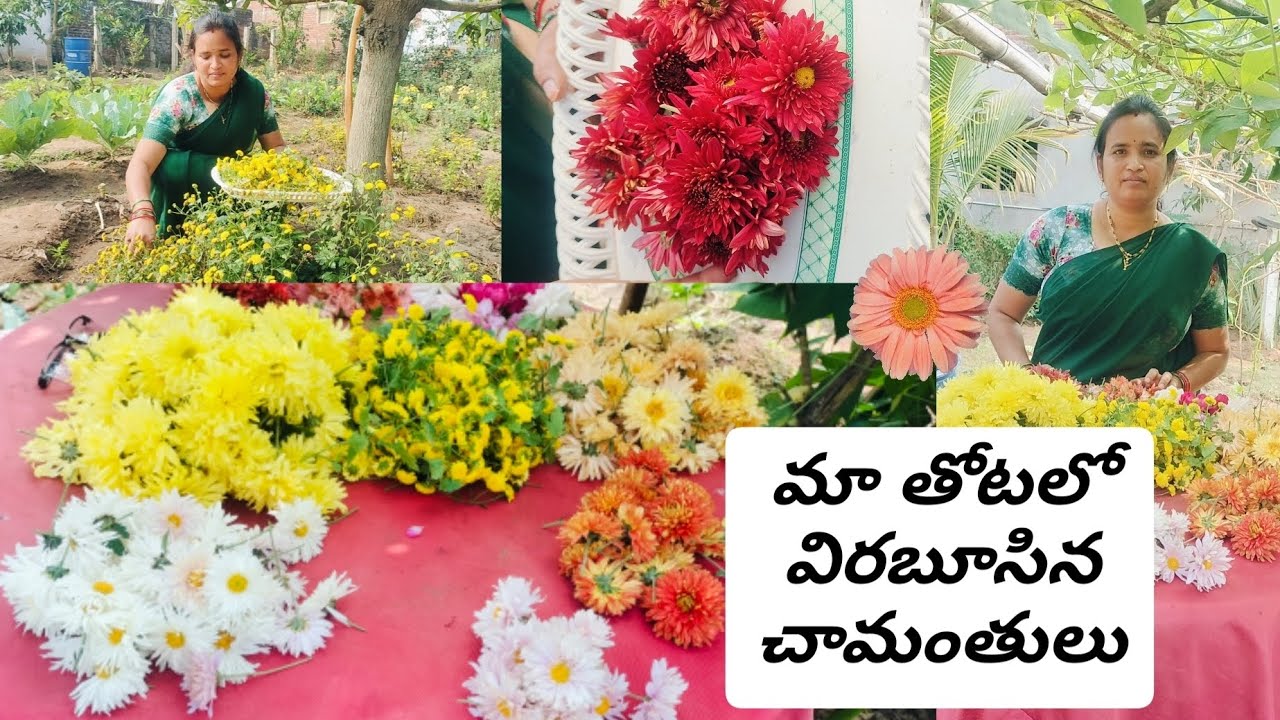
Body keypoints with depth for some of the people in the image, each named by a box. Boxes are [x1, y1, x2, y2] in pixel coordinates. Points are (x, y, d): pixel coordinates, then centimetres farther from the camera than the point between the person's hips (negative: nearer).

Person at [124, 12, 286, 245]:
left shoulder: (254, 92, -11)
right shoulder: (177, 97, -24)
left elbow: (277, 148, 0)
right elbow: (141, 164, -35)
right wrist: (143, 214, -55)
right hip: (178, 189, -4)